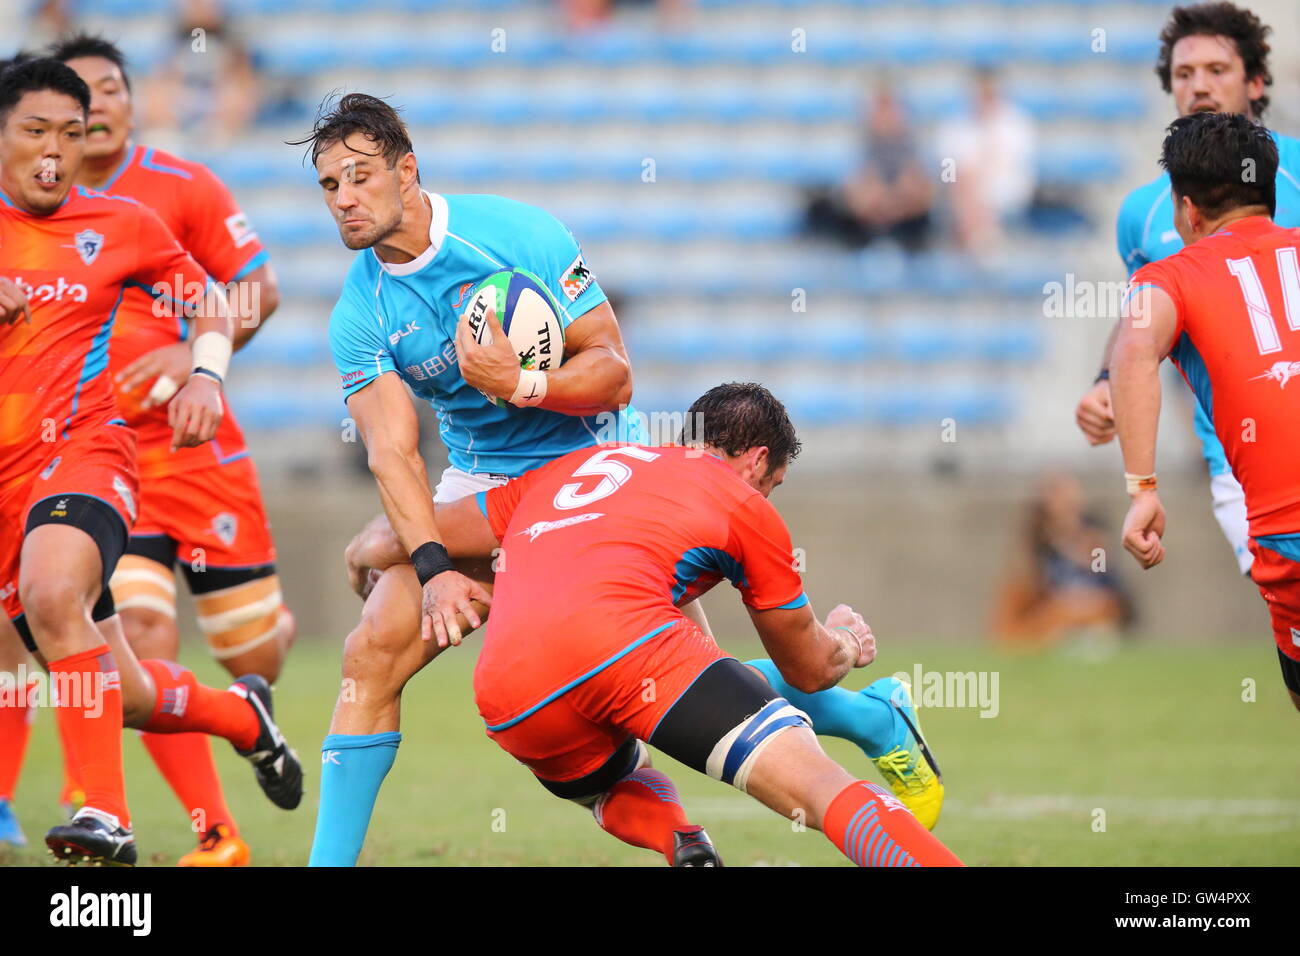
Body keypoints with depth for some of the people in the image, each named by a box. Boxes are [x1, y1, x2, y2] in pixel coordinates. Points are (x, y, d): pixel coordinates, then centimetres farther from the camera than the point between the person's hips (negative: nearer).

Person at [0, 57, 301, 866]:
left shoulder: (119, 225, 5)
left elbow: (209, 300, 20)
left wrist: (206, 376, 1)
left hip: (82, 447, -2)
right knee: (121, 695, 7)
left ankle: (105, 815, -33)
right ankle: (243, 716, 38)